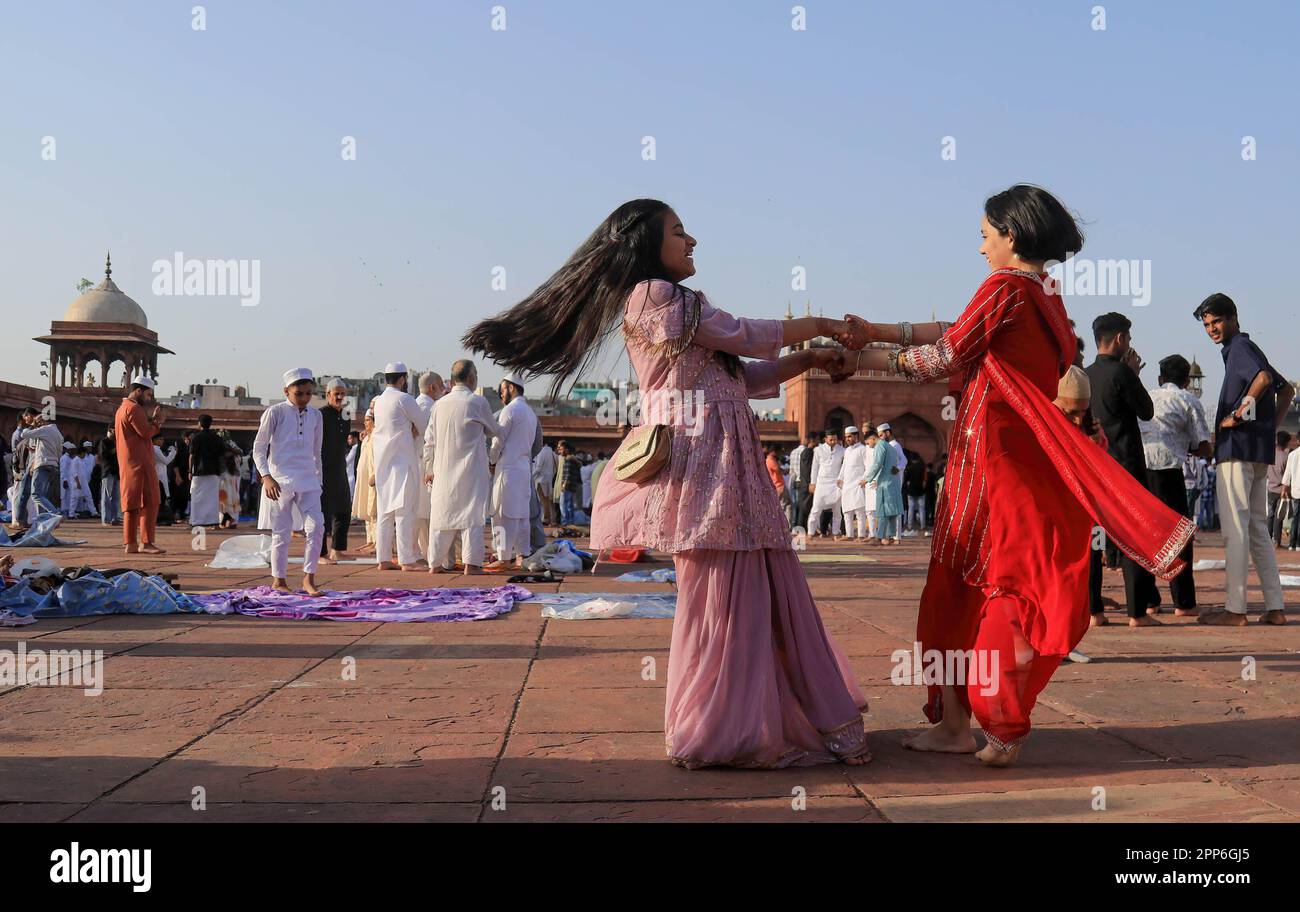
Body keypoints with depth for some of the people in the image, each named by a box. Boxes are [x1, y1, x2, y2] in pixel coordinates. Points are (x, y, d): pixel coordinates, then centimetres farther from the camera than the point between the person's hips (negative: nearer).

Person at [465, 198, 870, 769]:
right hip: (702, 459, -9)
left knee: (768, 590, 8)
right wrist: (807, 329, 11)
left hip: (731, 463, 9)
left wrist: (805, 361, 18)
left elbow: (741, 376, 25)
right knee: (721, 596, -6)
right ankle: (718, 735, 4)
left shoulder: (675, 303, 26)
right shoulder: (654, 294, -3)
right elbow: (741, 336, -3)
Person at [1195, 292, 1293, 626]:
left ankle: (1235, 609, -8)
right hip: (1260, 452, 10)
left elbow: (1264, 378, -26)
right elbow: (1286, 389, 30)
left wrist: (1237, 415, -19)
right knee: (1257, 528, 11)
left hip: (1237, 449, -10)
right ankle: (1275, 607, 12)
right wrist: (1270, 425, 20)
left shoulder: (1240, 347, -6)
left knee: (1235, 529, -9)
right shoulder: (1247, 349, 22)